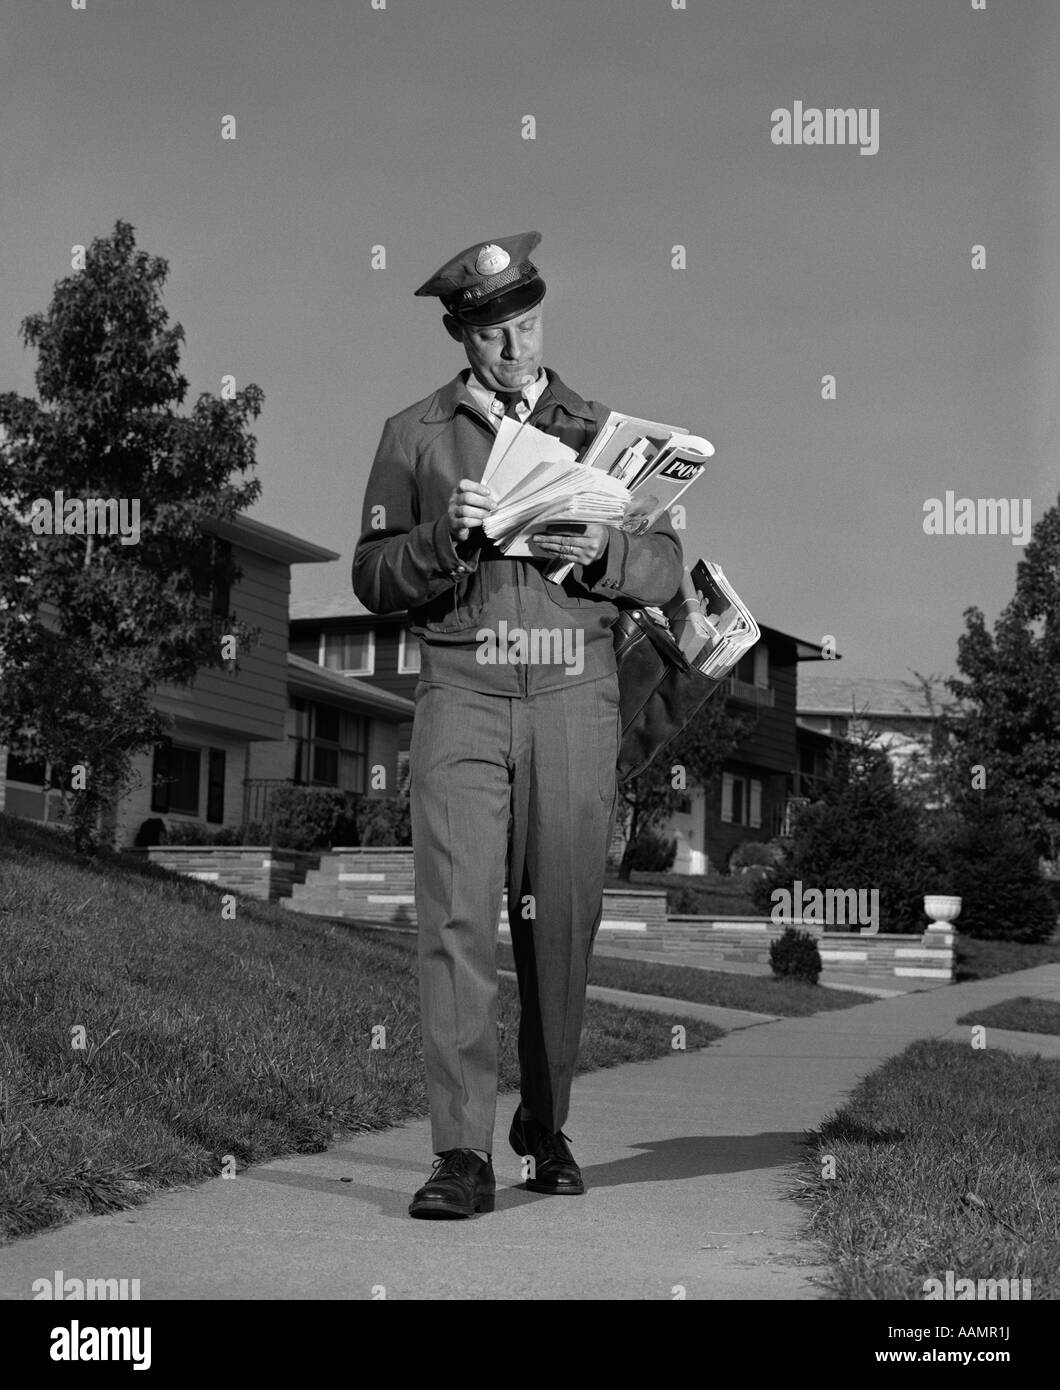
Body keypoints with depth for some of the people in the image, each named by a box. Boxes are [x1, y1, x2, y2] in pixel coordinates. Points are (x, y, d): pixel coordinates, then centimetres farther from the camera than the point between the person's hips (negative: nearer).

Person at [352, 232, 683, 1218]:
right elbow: (373, 579, 7)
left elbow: (665, 570, 11)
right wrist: (445, 535, -11)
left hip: (574, 699, 2)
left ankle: (547, 1130, 20)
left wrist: (602, 552, -9)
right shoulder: (414, 435, 10)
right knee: (456, 916, -11)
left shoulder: (599, 430, 14)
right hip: (461, 693, -1)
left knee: (562, 920, 3)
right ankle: (462, 1156, -12)